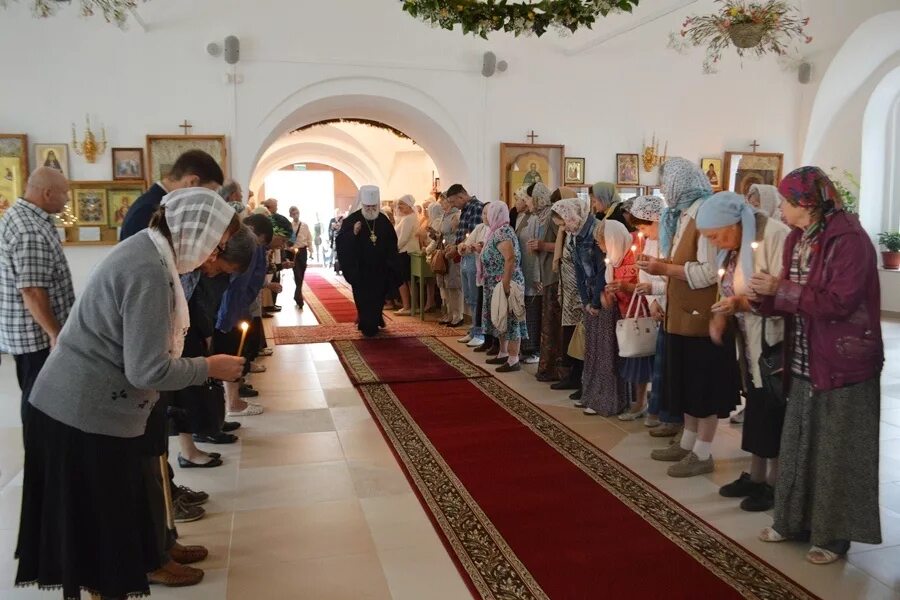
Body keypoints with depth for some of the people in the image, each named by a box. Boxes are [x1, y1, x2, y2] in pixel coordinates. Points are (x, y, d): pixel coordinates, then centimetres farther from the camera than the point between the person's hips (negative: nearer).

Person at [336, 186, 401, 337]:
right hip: (360, 269, -3)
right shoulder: (351, 220, -9)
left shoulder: (384, 220, 2)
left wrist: (391, 266, 1)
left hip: (379, 269, 3)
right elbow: (341, 241, -12)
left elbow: (392, 243, 9)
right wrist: (353, 233, -29)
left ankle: (375, 321, 36)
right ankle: (367, 326, 15)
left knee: (378, 298, 13)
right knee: (363, 299, 2)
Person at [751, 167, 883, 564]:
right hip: (804, 364, 8)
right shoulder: (797, 239, 8)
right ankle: (793, 521, 30)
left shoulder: (849, 239, -17)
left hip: (842, 365, -8)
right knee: (798, 447, 16)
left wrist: (778, 289, -22)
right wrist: (761, 294, -6)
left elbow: (839, 301, -25)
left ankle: (833, 535, 20)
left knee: (836, 453, 5)